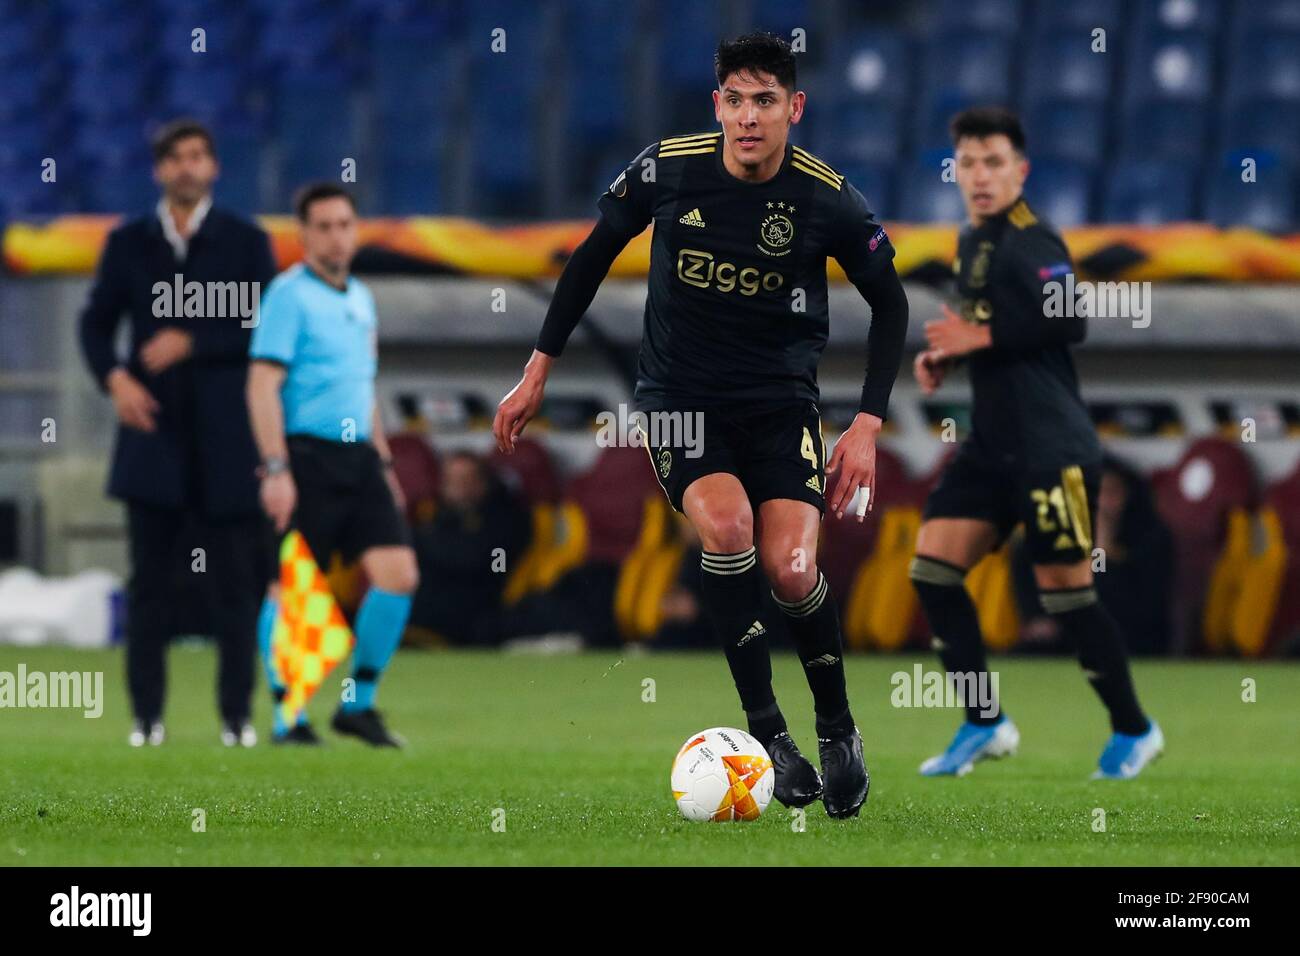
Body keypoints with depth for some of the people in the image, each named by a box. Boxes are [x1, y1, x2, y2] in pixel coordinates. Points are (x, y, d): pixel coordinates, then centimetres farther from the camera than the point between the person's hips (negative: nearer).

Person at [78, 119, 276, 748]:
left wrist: (191, 343, -13)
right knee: (151, 579, 1)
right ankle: (147, 714, 5)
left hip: (227, 438, -1)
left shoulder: (246, 242, 5)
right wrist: (114, 378, -6)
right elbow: (97, 322, 12)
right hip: (154, 431, 1)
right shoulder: (129, 243, 10)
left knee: (235, 580, -1)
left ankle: (237, 715, 4)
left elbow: (263, 329, -2)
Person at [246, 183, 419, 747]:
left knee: (398, 575, -4)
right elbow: (262, 385, -13)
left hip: (357, 458, 7)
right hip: (306, 457, -7)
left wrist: (383, 460, 23)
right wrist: (275, 468, -20)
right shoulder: (290, 294, -6)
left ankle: (359, 705, 8)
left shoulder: (360, 299, 17)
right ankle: (288, 718, 6)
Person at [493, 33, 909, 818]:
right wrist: (538, 374, 7)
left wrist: (869, 425, -6)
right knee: (726, 524, -27)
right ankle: (768, 732, -15)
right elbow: (594, 256, 5)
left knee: (790, 570, -17)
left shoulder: (828, 200, -12)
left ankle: (839, 730, 10)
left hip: (781, 396, 0)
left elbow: (890, 303, 2)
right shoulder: (667, 169, -11)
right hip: (680, 392, 0)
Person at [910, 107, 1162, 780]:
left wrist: (983, 338, -22)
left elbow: (1069, 321, -24)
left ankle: (1133, 731, 12)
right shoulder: (973, 241, 14)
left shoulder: (1030, 242, -14)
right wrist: (942, 354, 9)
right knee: (932, 567, 0)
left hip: (1051, 449, -9)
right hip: (992, 443, 9)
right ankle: (985, 724, 7)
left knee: (1065, 592, -4)